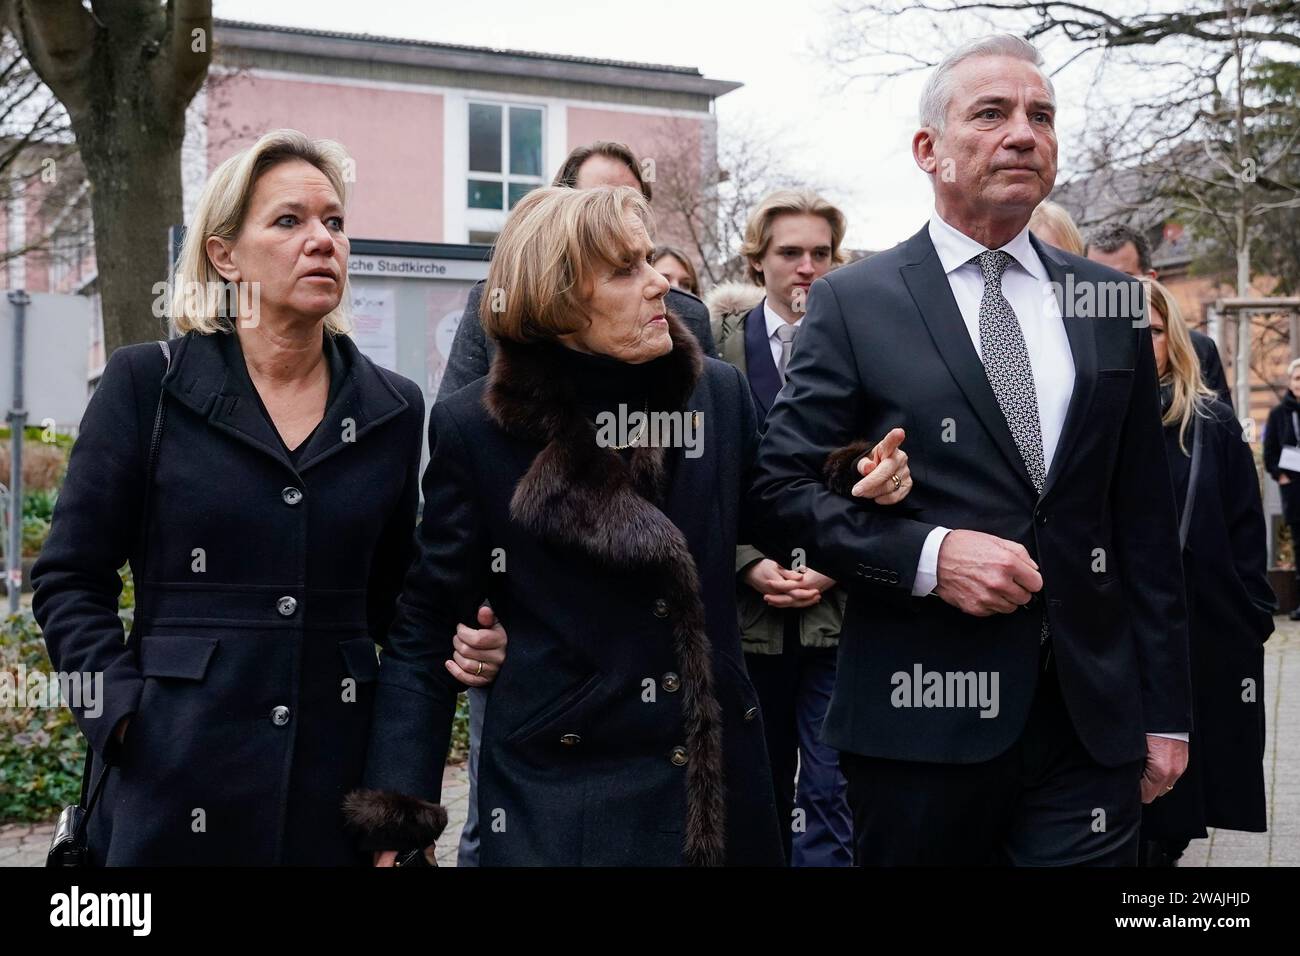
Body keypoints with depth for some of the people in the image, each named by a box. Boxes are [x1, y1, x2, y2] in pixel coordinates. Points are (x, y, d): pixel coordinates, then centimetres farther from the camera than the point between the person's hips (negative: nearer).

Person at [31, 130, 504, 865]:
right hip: (176, 775, -2)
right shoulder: (148, 385, -3)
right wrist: (122, 708, -11)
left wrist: (455, 647, -5)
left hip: (339, 772, 3)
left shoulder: (394, 410, 5)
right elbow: (70, 578, 1)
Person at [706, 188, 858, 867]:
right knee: (760, 790, 14)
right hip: (749, 603, 2)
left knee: (831, 789, -3)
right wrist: (750, 563, -8)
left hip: (841, 602, -1)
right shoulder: (720, 343, 4)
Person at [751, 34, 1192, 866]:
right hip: (924, 712, -2)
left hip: (1093, 713, 3)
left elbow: (1145, 522, 9)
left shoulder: (1113, 304, 8)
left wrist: (1164, 711, 8)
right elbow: (786, 487, -3)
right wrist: (928, 554, -17)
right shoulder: (853, 304, -1)